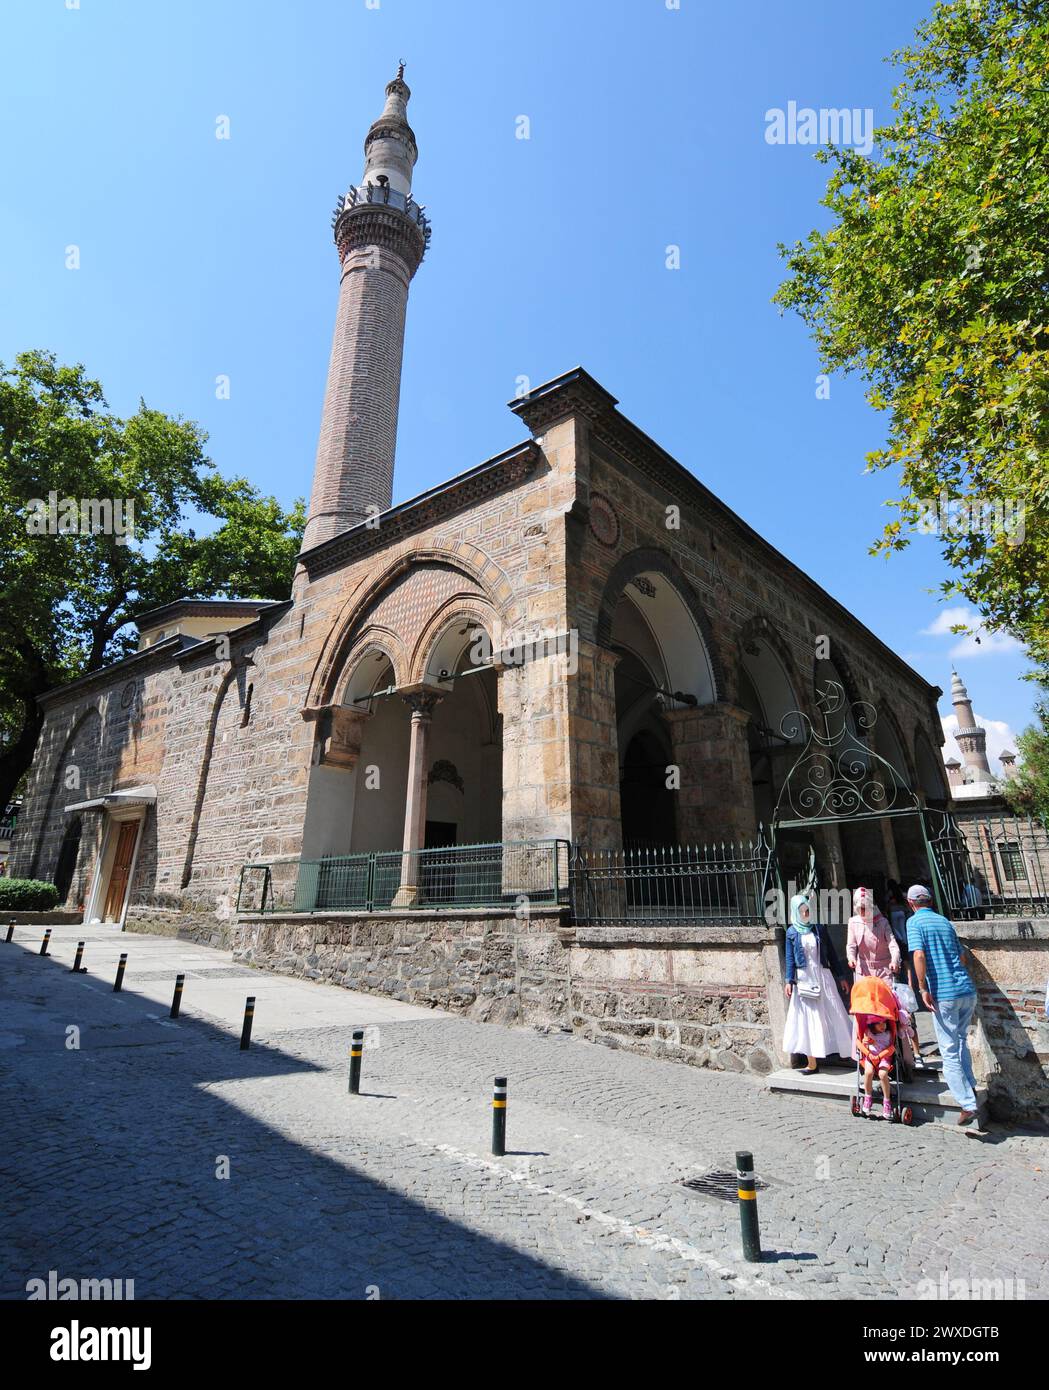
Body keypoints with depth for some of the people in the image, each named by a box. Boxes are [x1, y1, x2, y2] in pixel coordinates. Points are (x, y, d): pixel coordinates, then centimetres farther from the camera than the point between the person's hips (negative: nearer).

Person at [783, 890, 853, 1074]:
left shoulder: (819, 928, 3)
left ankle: (851, 1054, 10)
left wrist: (840, 977, 6)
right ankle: (812, 1063, 9)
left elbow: (832, 953, 7)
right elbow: (790, 958, 2)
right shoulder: (792, 932, 0)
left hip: (823, 977, 1)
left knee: (832, 1016, 3)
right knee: (808, 1019, 3)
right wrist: (789, 981, -6)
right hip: (804, 979, 0)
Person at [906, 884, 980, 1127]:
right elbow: (965, 959, 21)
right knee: (961, 1040, 27)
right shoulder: (945, 921, 15)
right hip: (968, 990, 6)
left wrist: (924, 989, -13)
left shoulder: (914, 922, -3)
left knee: (949, 1052, 3)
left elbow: (919, 955, -17)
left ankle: (968, 1104, 1)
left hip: (944, 994, -6)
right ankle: (969, 1087, 30)